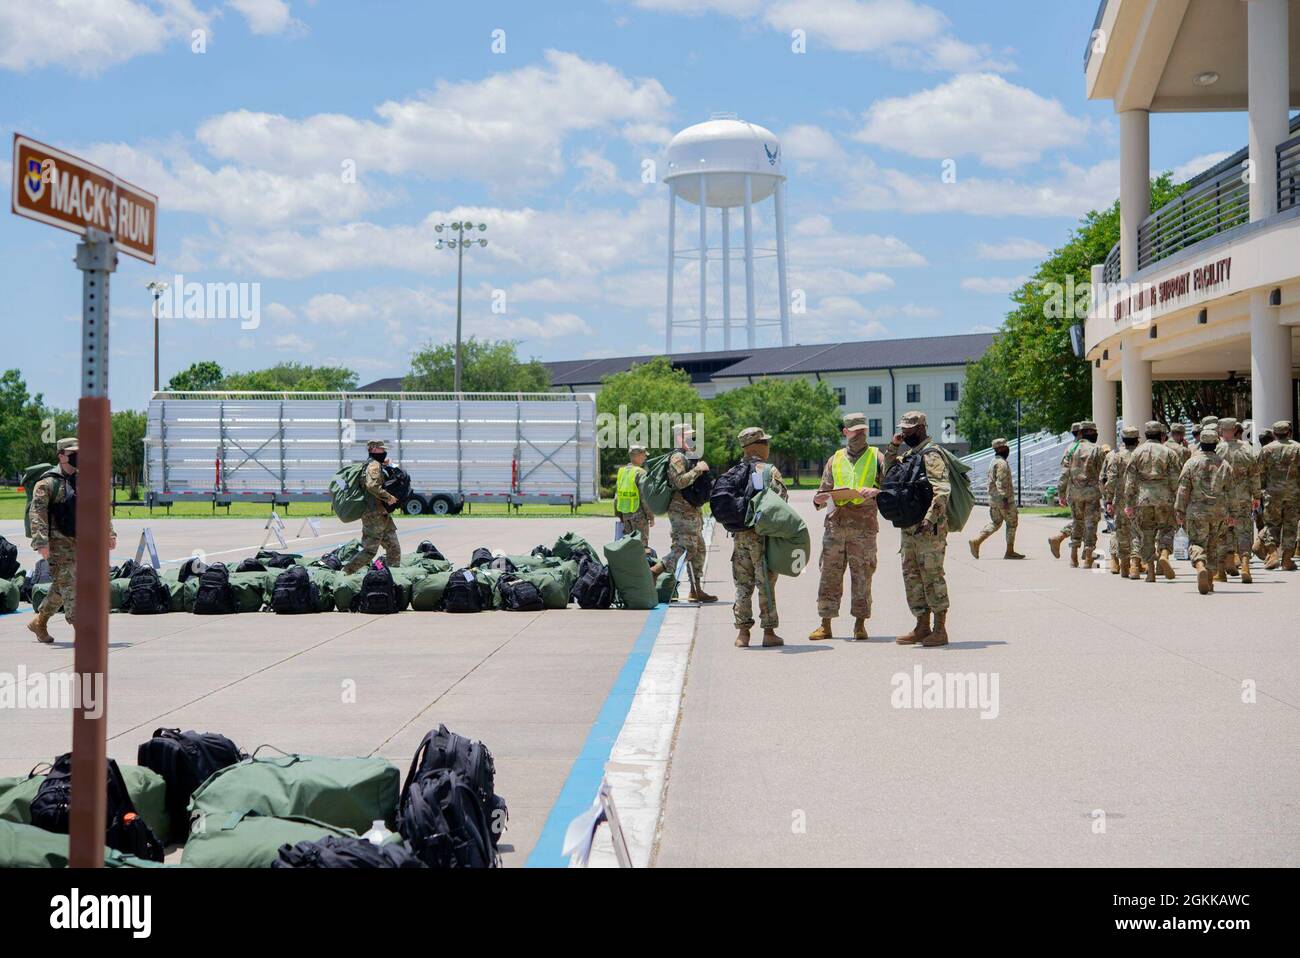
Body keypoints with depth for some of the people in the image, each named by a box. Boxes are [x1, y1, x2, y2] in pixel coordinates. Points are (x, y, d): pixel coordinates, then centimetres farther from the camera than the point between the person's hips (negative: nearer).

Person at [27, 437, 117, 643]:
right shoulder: (48, 483, -7)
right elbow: (37, 513, -15)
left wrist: (109, 533, 15)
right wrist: (41, 542, -25)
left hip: (81, 541, 7)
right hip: (59, 542, -7)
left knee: (61, 587, 13)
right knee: (68, 584, -10)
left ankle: (39, 623, 28)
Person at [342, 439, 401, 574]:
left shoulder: (379, 466, 18)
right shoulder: (374, 465, -13)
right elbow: (372, 486, -28)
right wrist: (388, 498, -23)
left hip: (382, 515, 10)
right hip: (374, 514, -10)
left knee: (394, 549, 9)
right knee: (370, 550, -6)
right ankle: (345, 573, 0)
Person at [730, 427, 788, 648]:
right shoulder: (769, 471, -8)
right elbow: (781, 500, -14)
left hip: (740, 535, 5)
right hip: (763, 535, -5)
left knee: (743, 584, 9)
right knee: (766, 584, 1)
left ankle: (742, 632, 9)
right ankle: (769, 632, 4)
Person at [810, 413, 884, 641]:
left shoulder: (876, 458, 10)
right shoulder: (835, 460, 17)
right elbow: (824, 491, 17)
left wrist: (875, 492, -18)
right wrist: (819, 499, -6)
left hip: (864, 526, -2)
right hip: (835, 523, 2)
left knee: (862, 575, -2)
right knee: (829, 574, 1)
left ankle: (860, 624, 6)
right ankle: (825, 625, 6)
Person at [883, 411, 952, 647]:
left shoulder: (931, 454, -12)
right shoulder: (909, 454, 16)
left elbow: (941, 491, -21)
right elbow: (889, 475, 21)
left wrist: (928, 520, -29)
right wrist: (893, 448, 8)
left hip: (929, 528, -9)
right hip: (910, 527, 9)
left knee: (932, 576, -4)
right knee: (912, 575, 11)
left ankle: (940, 630, 1)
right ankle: (922, 627, 18)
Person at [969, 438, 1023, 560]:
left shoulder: (993, 462, 16)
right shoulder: (1002, 463, -15)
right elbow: (1001, 483, -23)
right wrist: (1005, 499, -25)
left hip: (993, 499, 9)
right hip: (1003, 498, -9)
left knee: (995, 523, 11)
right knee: (1012, 522, 2)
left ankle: (976, 541, -5)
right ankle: (1010, 551, 5)